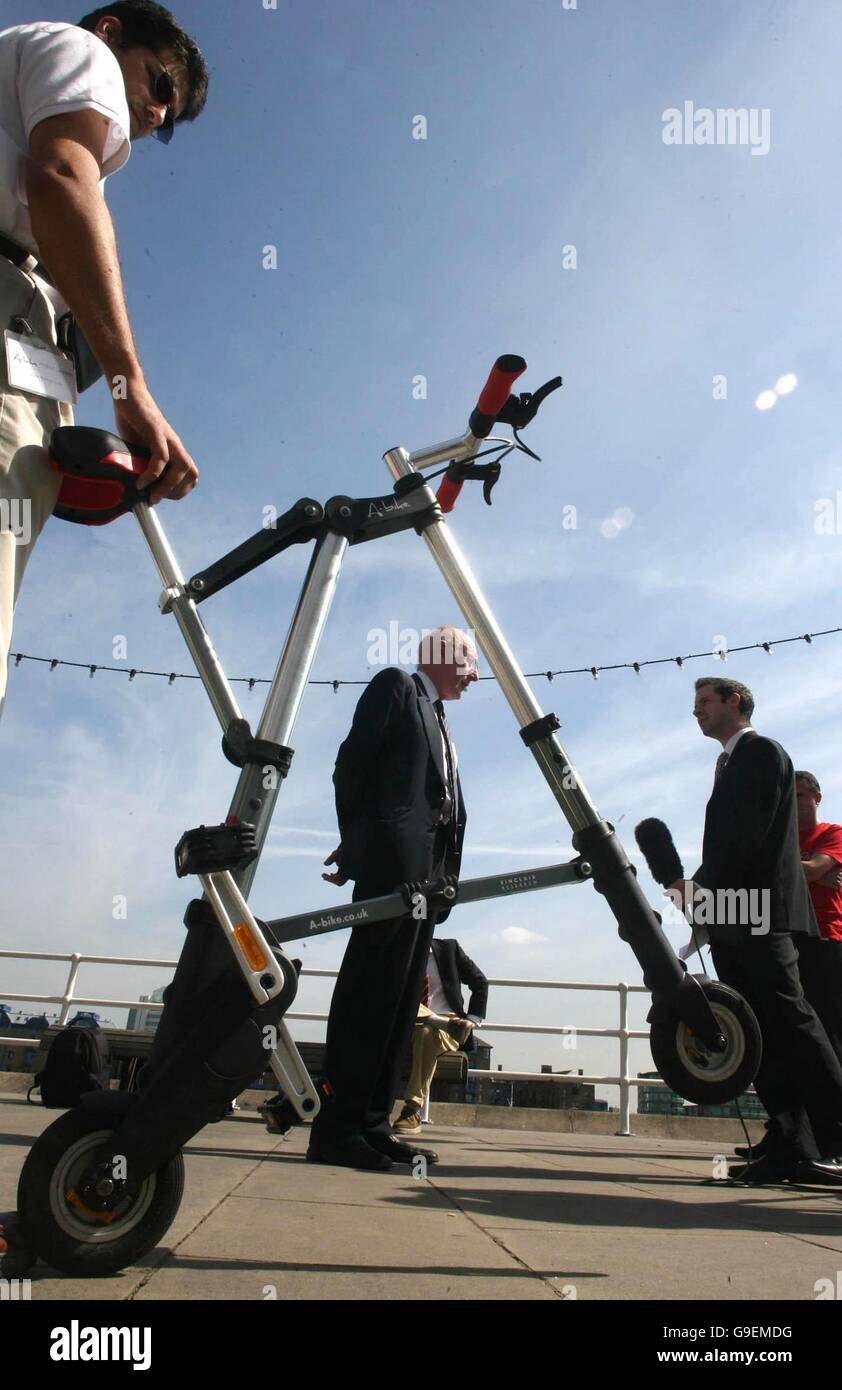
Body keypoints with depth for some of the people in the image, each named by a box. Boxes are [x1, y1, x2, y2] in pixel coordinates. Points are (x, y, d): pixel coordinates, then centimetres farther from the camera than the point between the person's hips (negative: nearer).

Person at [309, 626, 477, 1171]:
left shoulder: (436, 718, 29)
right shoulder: (397, 685, 6)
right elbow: (353, 761, -4)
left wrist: (442, 877, 8)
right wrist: (354, 843, -6)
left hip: (427, 870, 9)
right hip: (394, 858, -9)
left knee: (400, 998, 5)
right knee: (371, 987, -11)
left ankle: (373, 1124, 8)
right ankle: (338, 1127, -9)